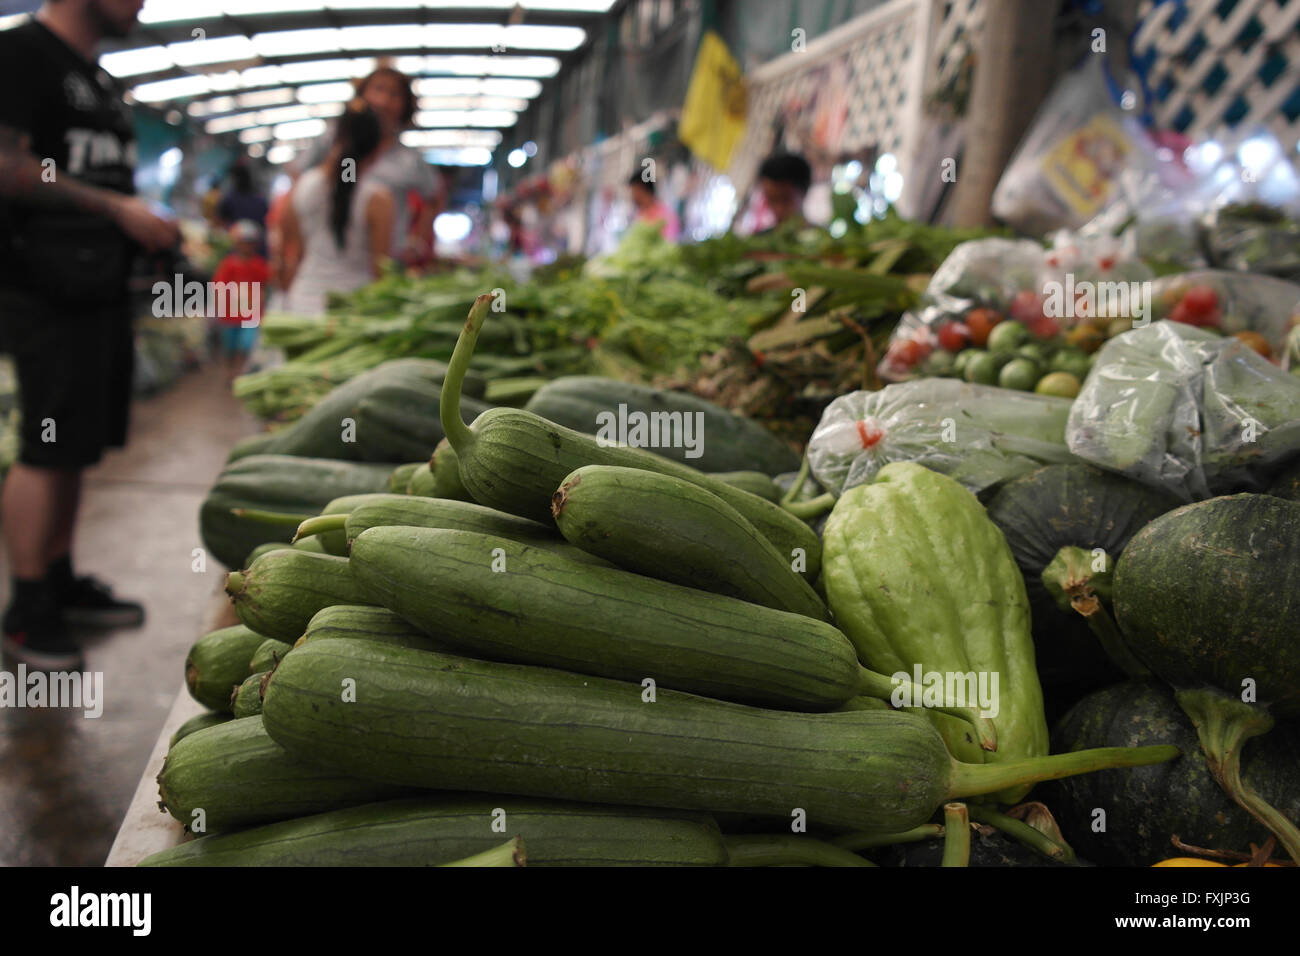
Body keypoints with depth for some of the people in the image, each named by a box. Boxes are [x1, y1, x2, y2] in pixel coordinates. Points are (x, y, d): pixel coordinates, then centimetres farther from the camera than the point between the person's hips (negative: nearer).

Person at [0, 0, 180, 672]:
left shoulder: (101, 82, 21)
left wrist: (151, 226, 11)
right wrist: (116, 207, -17)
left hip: (99, 285, 9)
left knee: (75, 446, 13)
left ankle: (61, 583, 24)